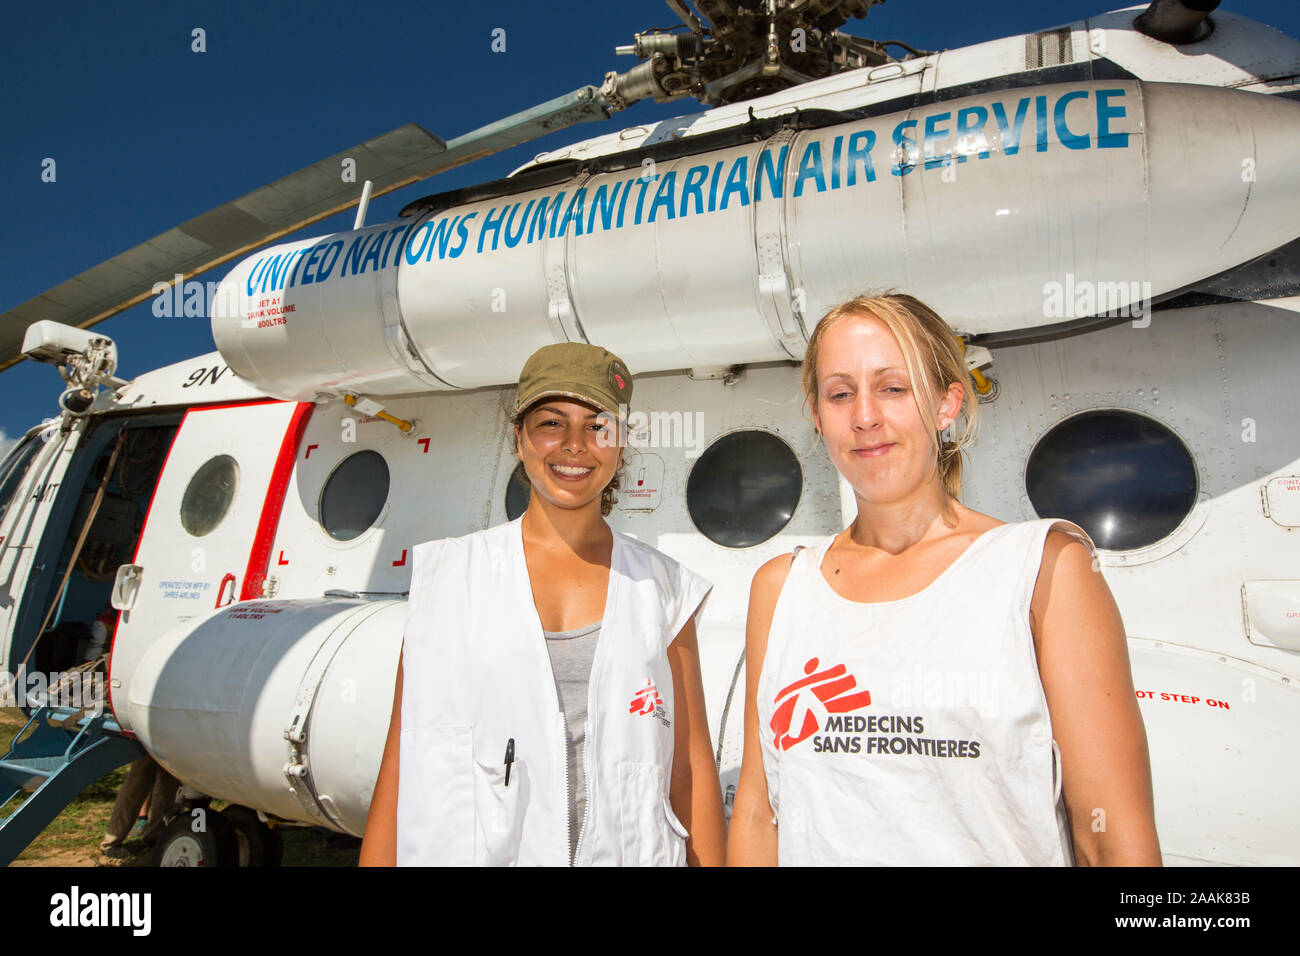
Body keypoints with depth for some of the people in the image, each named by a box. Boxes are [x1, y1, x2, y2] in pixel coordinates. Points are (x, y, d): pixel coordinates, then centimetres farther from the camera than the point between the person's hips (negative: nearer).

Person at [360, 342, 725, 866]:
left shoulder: (663, 588, 0)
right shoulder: (447, 573, -3)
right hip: (469, 851, 0)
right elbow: (401, 763, -4)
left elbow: (691, 769, 1)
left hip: (626, 852, 1)